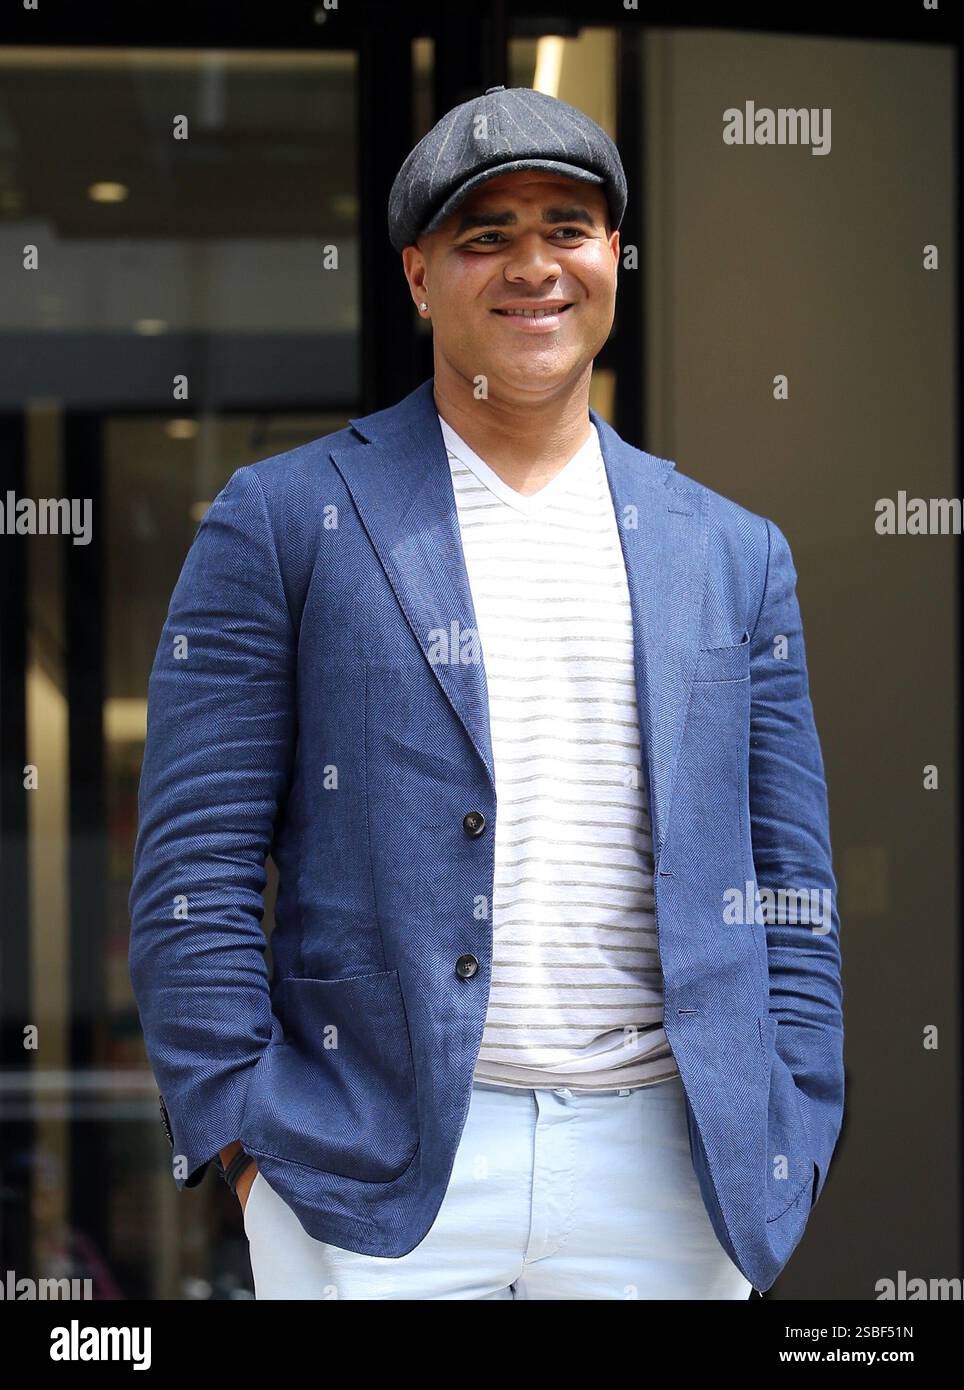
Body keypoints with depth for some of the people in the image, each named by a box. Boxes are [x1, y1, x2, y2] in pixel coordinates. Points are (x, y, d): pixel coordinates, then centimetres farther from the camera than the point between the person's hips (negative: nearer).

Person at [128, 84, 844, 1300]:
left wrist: (786, 1162, 3)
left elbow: (785, 887, 12)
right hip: (376, 1181, -2)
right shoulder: (281, 520, 3)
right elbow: (194, 868, -1)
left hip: (664, 1172, 3)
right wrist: (249, 1148, -8)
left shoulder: (732, 556, 12)